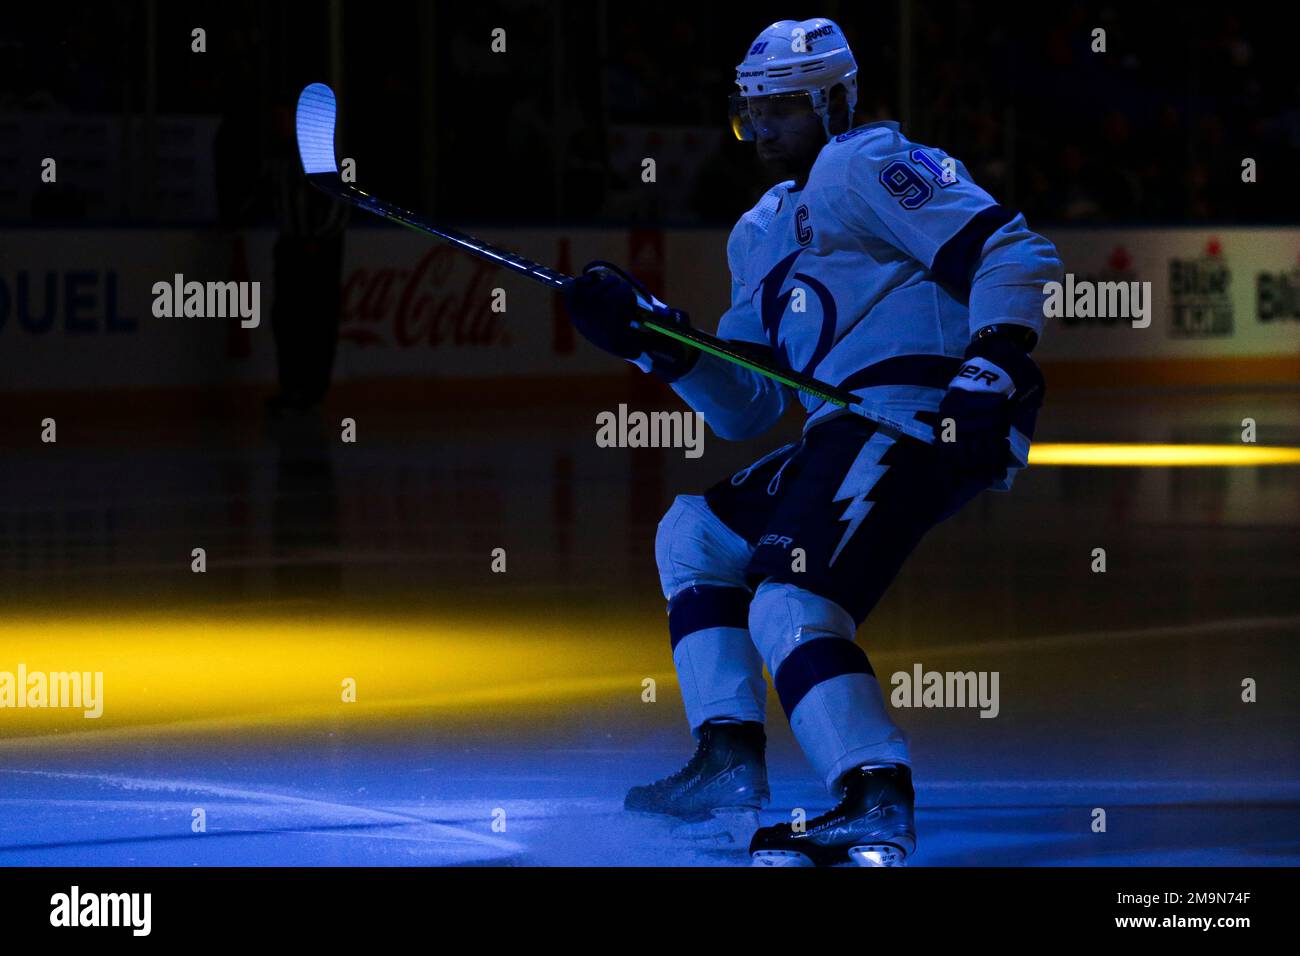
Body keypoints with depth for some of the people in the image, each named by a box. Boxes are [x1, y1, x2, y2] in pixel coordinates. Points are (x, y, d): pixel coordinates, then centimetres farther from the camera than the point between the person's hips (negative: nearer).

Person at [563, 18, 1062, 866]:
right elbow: (746, 409, 24)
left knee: (790, 606, -25)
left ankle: (877, 804, -37)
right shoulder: (762, 235, 28)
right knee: (692, 534, 20)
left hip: (915, 414, -11)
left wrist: (993, 367, -25)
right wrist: (654, 343, 10)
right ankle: (730, 765, 9)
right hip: (847, 437, 11)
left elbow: (1016, 253, -11)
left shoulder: (864, 166, 0)